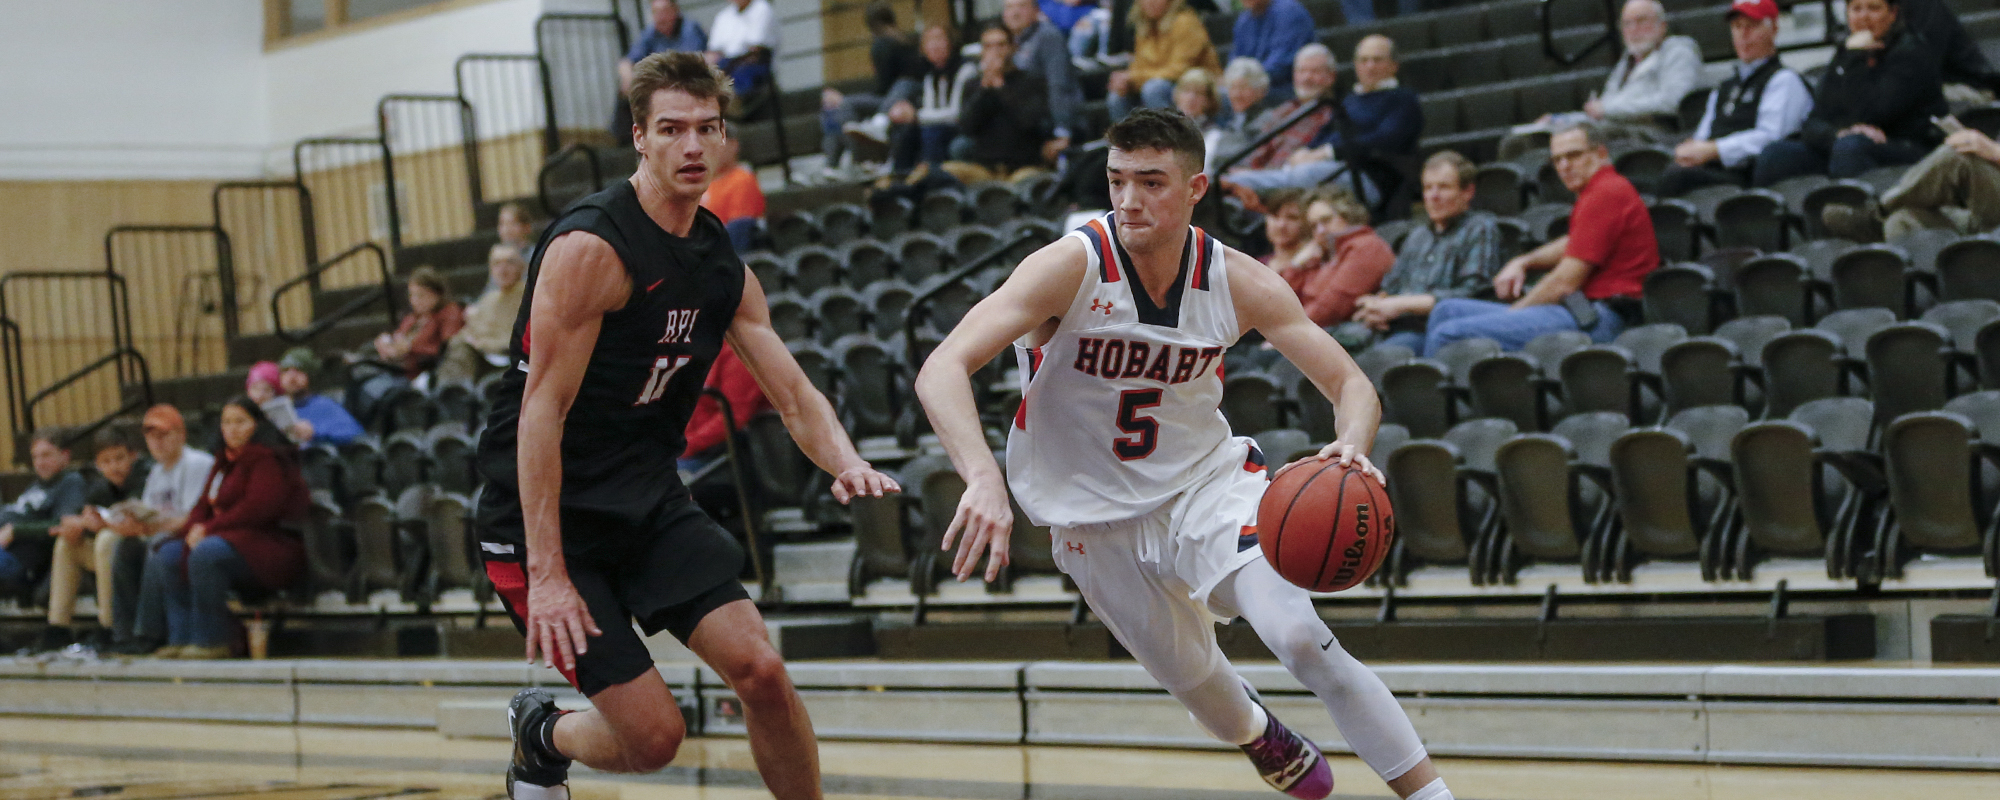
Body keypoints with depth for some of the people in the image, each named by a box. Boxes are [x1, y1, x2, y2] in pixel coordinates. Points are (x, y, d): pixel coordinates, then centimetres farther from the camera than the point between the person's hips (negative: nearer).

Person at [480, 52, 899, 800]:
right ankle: (540, 734, 24)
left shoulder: (723, 266, 6)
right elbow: (543, 410, -21)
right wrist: (546, 573, -26)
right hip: (547, 512, -6)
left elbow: (794, 394, 7)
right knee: (653, 736, -9)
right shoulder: (590, 247, -19)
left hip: (648, 500, 7)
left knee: (762, 671, -11)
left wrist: (847, 463, -17)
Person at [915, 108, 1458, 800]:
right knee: (1195, 682, 12)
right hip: (1098, 518, 0)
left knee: (1301, 639, -20)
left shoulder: (1239, 283, -14)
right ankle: (1263, 739, 48)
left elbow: (1352, 385, -8)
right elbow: (941, 369, -32)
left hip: (1208, 483, 0)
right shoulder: (1072, 267, -23)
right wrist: (982, 477, -50)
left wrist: (1351, 449, -33)